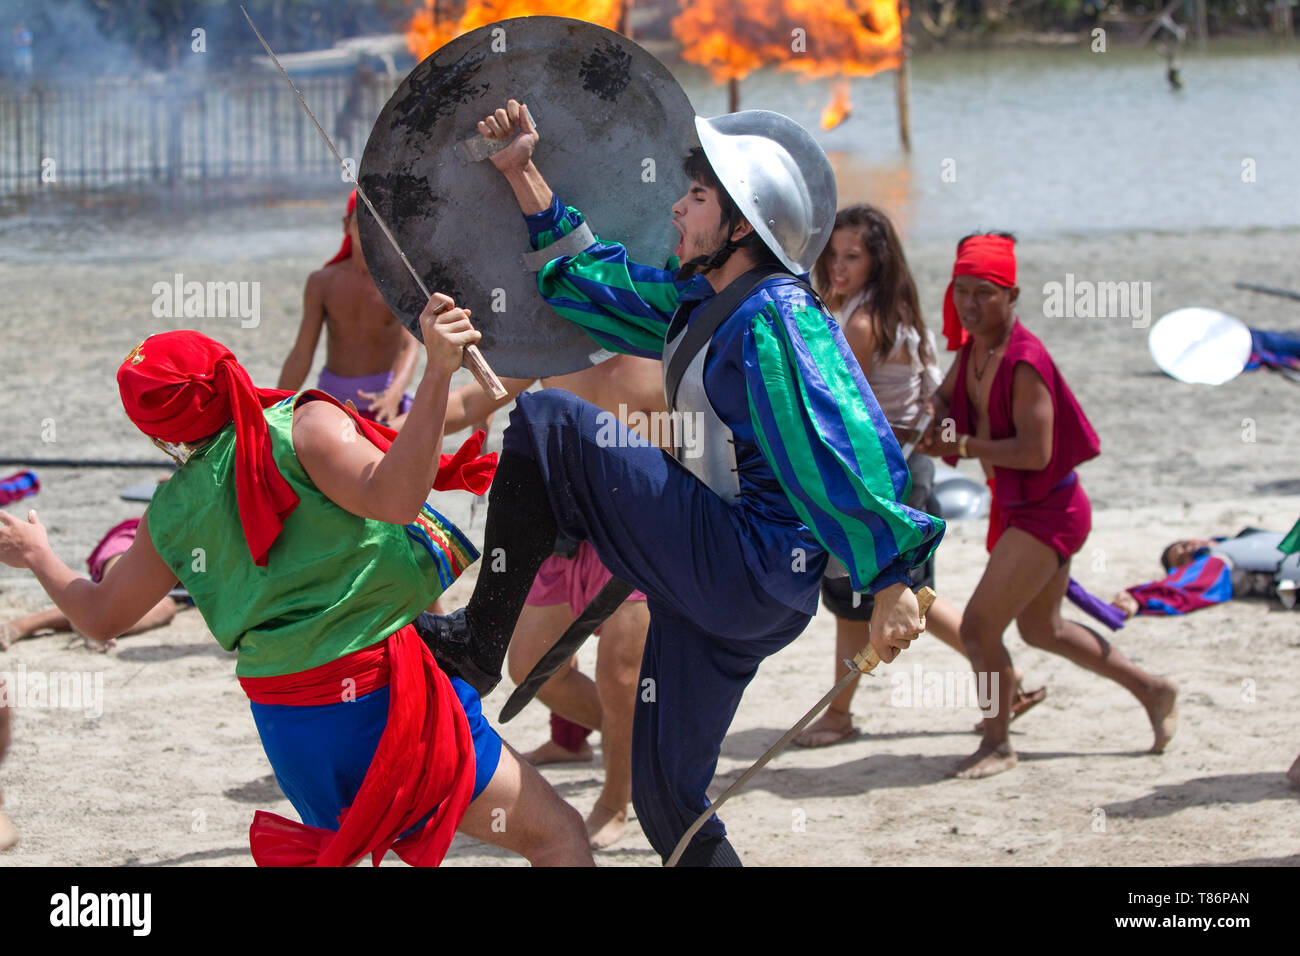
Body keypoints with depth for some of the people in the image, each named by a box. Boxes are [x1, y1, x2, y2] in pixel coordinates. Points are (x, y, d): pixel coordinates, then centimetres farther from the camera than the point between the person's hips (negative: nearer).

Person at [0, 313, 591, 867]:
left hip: (282, 719, 6)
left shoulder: (173, 514, 5)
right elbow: (391, 498, -29)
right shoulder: (305, 428, -11)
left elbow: (102, 617, 18)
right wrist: (436, 373, -34)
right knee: (555, 835, -4)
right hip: (377, 695, -6)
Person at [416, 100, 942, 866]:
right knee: (668, 801, 13)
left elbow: (853, 449, -22)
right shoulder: (699, 303, 16)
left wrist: (892, 582, -29)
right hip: (717, 582, 10)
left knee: (548, 425, -11)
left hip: (749, 570, -10)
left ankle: (479, 640, -9)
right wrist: (523, 175, 25)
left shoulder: (776, 322, -13)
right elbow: (589, 278, 30)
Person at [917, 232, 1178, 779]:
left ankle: (997, 744, 8)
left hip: (1048, 512, -10)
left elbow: (1034, 451, -29)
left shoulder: (1024, 362, -25)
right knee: (1042, 630, 23)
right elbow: (944, 396, 19)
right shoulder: (974, 346, 2)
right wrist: (936, 420, -4)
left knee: (979, 625, -11)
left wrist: (962, 445, -26)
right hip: (1016, 509, 10)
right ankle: (1152, 691, 38)